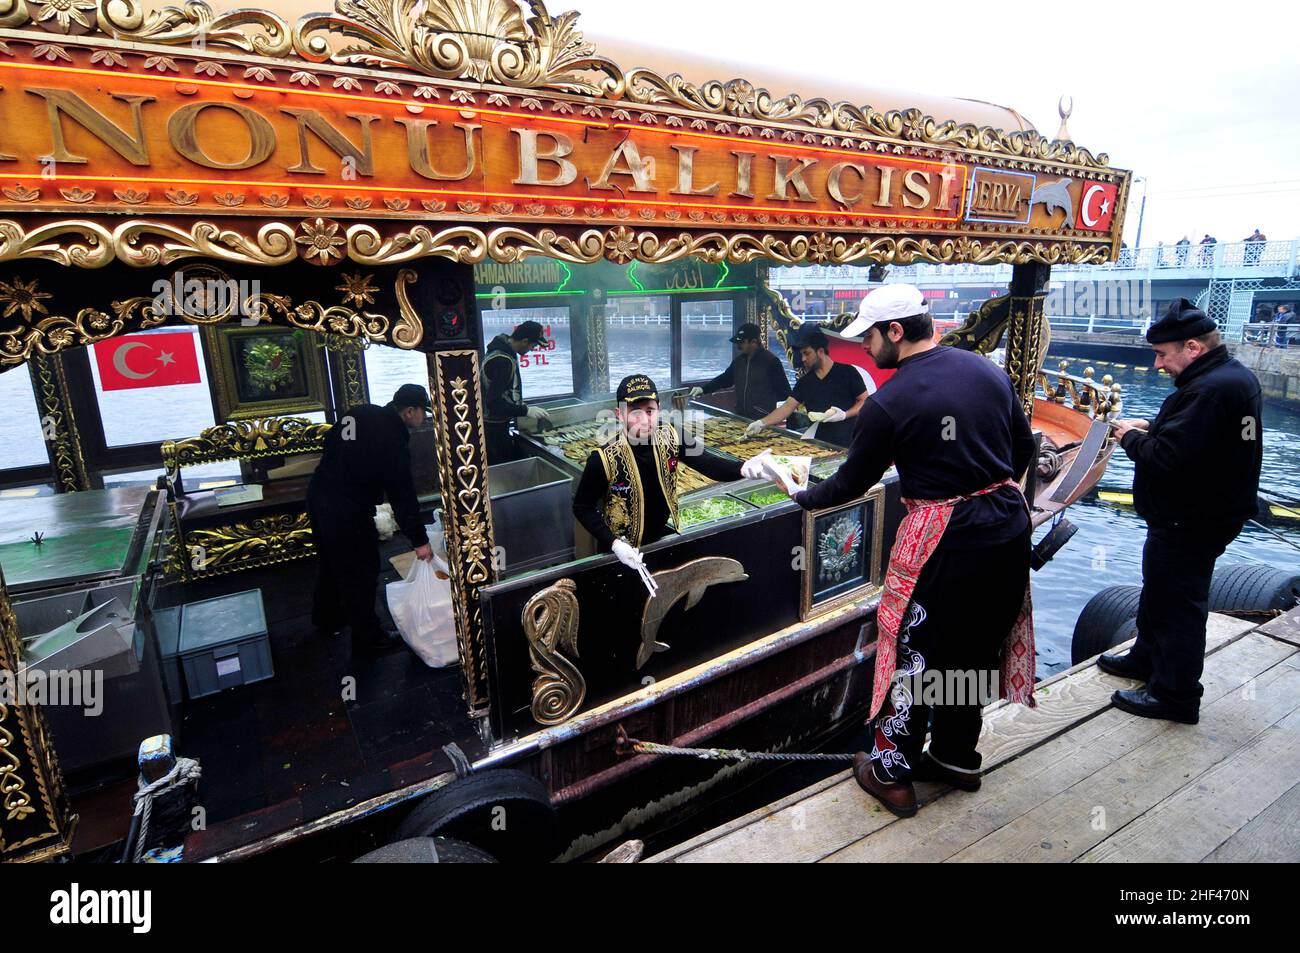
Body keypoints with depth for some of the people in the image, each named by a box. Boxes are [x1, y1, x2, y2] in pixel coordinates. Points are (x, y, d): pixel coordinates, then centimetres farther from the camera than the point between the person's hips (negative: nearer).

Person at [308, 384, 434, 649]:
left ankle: (326, 619, 44)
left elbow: (330, 444, 13)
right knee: (361, 571, 6)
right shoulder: (393, 439, -19)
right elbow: (402, 493, -17)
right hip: (348, 510, -9)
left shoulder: (359, 412, 3)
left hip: (318, 495, 9)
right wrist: (419, 540, -11)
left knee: (330, 561, 25)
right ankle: (366, 633, 19)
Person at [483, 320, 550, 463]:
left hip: (498, 425, 10)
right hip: (493, 428, -10)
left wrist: (521, 406, 11)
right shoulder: (503, 361, -24)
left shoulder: (502, 350, 8)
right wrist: (526, 410, -21)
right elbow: (494, 403, -26)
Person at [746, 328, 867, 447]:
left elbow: (865, 401, -2)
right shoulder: (805, 382, 10)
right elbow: (787, 407, 3)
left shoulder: (847, 372, -3)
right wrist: (762, 423, -9)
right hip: (819, 442, 4)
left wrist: (844, 414, -18)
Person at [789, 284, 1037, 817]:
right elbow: (1024, 447, 12)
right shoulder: (986, 369, 4)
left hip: (944, 539, -7)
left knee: (911, 653, 8)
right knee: (975, 647, 19)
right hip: (1009, 525, 7)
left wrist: (804, 498, 11)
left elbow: (853, 482, -6)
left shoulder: (889, 402, -15)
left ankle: (892, 775, 21)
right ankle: (957, 758, 37)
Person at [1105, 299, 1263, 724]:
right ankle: (1147, 659, 43)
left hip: (1189, 524, -11)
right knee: (1159, 592, 25)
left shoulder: (1210, 389, -27)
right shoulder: (1234, 375, 7)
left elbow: (1167, 458, -31)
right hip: (1209, 511, 11)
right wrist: (1150, 427, 3)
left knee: (1177, 605, 4)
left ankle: (1176, 696, 19)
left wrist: (1131, 438, -13)